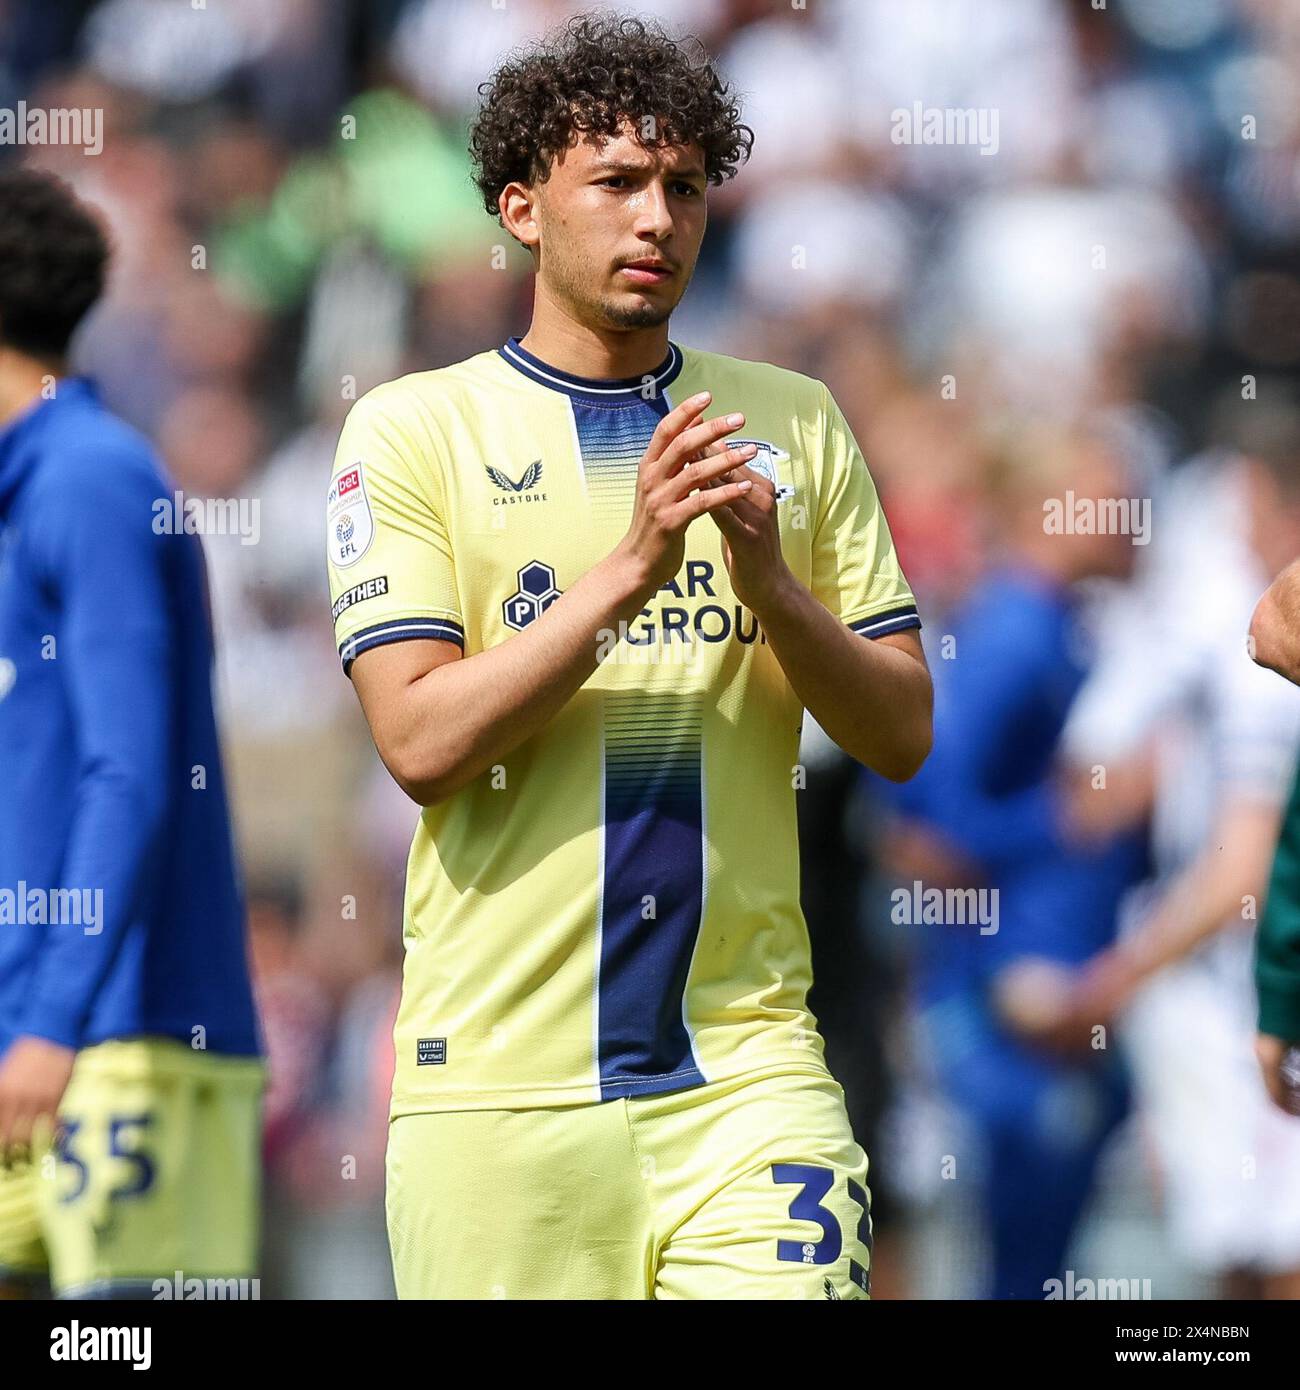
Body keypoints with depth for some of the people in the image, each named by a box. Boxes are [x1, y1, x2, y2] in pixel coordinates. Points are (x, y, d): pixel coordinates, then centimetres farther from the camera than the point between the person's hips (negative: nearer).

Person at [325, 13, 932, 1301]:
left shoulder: (793, 424, 12)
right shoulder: (412, 428, 3)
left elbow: (902, 735, 8)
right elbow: (421, 741, -8)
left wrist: (768, 584, -9)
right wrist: (633, 566, -17)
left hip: (744, 1061, 2)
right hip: (500, 1082, -2)